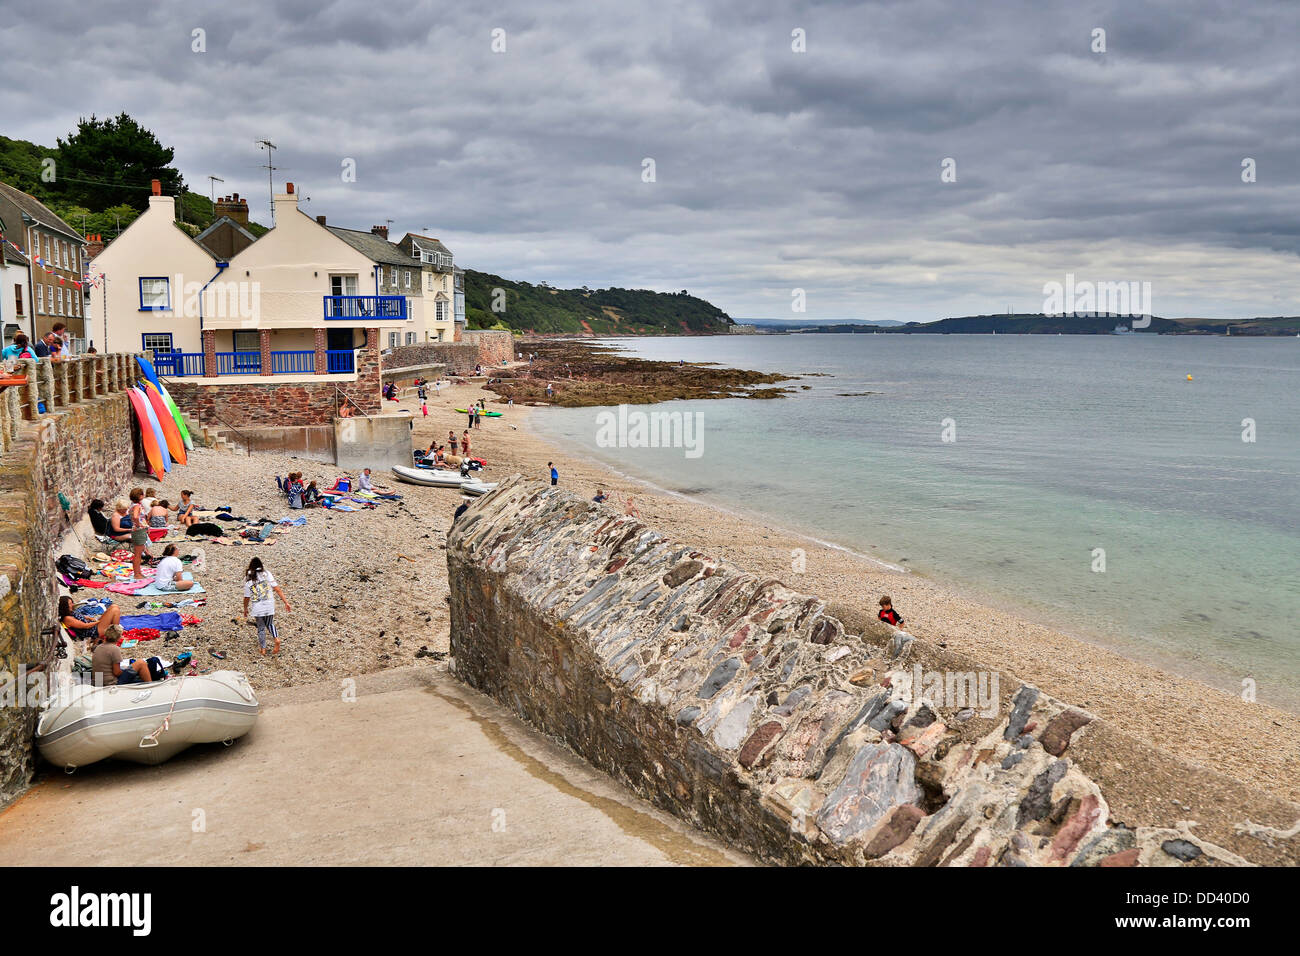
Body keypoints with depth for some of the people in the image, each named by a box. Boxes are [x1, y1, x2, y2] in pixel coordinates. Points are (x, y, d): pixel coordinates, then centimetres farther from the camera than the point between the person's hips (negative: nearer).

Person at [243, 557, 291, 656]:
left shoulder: (247, 580, -2)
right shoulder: (266, 573, -2)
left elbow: (247, 597, 3)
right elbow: (277, 589, -6)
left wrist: (245, 610, 20)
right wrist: (286, 602, -4)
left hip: (257, 608, 0)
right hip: (269, 605, 0)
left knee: (261, 627, 18)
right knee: (270, 624, 22)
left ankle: (262, 649, 27)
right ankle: (276, 638, -4)